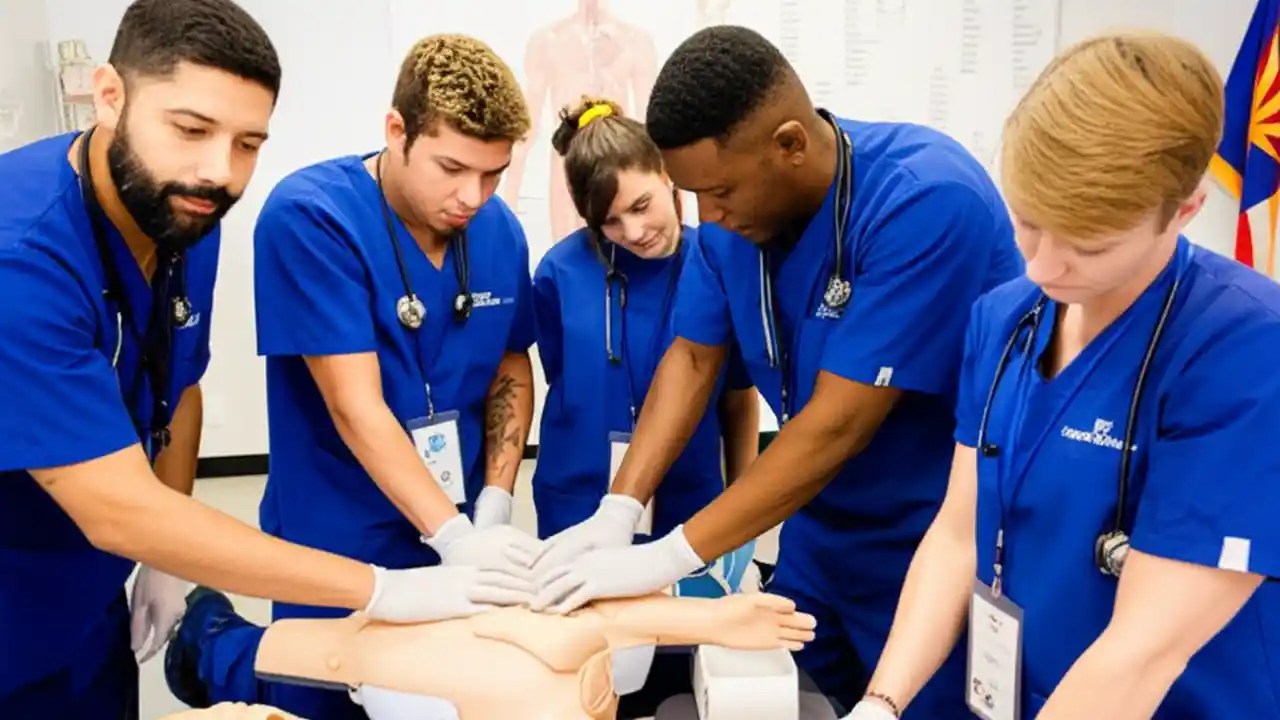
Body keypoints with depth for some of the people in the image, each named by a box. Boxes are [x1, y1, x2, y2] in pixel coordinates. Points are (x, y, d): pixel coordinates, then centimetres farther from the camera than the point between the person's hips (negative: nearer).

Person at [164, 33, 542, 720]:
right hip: (338, 549, -5)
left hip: (465, 532, 5)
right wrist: (454, 536, -30)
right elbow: (355, 405, -25)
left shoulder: (499, 230, -5)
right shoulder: (309, 216, -21)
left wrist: (493, 508, -7)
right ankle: (210, 640, 38)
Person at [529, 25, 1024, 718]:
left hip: (939, 543, -6)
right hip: (820, 533, 6)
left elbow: (838, 423, -30)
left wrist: (668, 557, -26)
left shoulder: (926, 200, -29)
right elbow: (692, 358, -1)